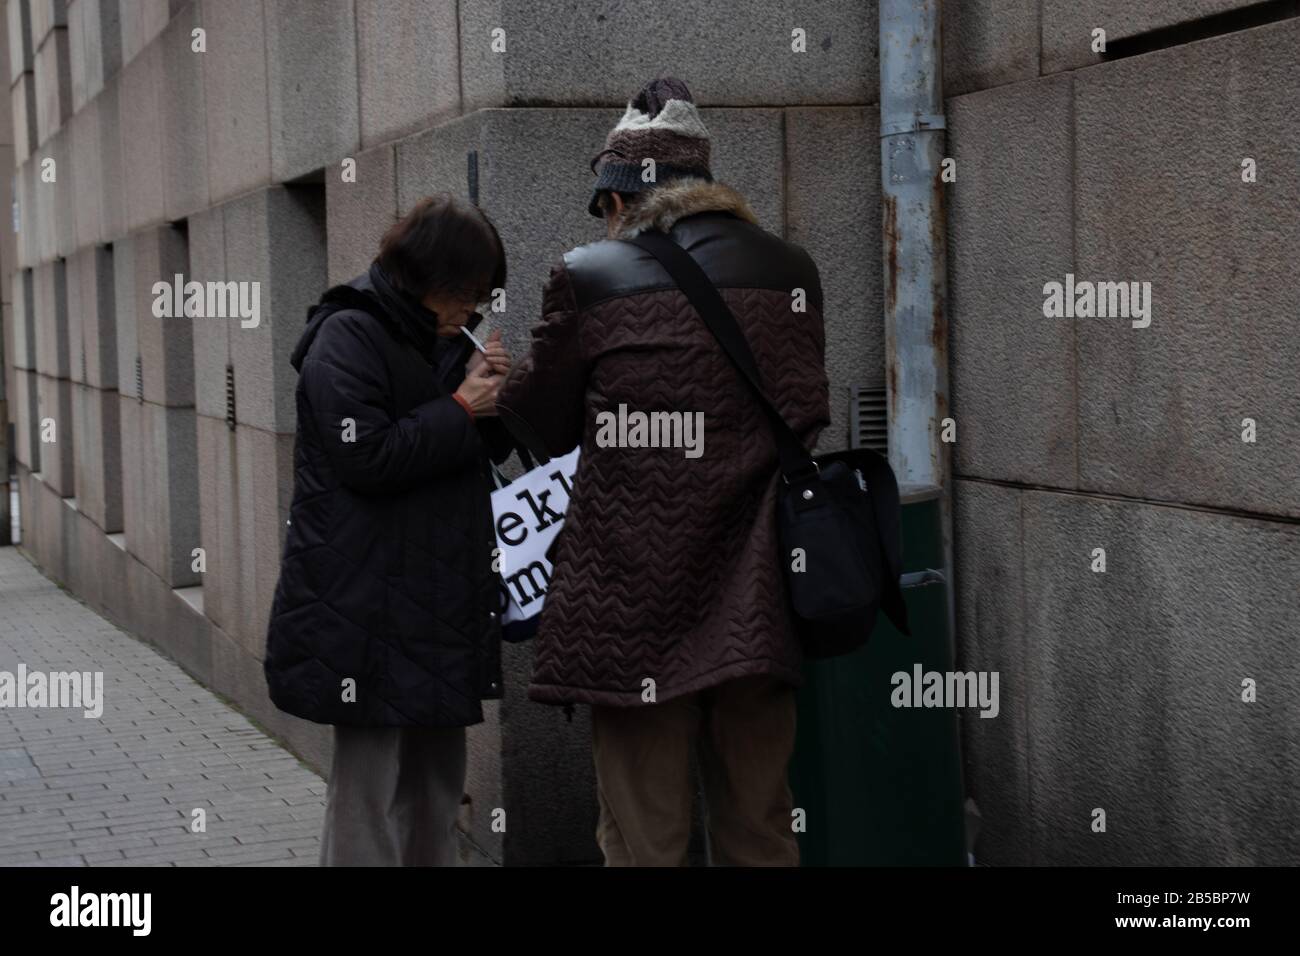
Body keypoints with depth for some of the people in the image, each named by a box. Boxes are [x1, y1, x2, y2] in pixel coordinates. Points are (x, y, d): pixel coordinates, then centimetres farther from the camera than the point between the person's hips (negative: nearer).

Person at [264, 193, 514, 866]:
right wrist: (462, 409, -12)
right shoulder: (348, 336, -10)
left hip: (439, 596, 9)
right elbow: (368, 456, -19)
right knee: (370, 783, -6)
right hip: (368, 603, -8)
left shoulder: (442, 341, 16)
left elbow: (489, 449, 19)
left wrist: (490, 394, -1)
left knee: (438, 774, 13)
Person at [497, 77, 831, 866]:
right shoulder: (791, 274, 4)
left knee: (645, 837, 5)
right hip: (755, 610, 4)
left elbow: (542, 426, 5)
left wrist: (495, 382, 25)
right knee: (760, 830, 14)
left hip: (637, 609, -3)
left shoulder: (591, 278, -6)